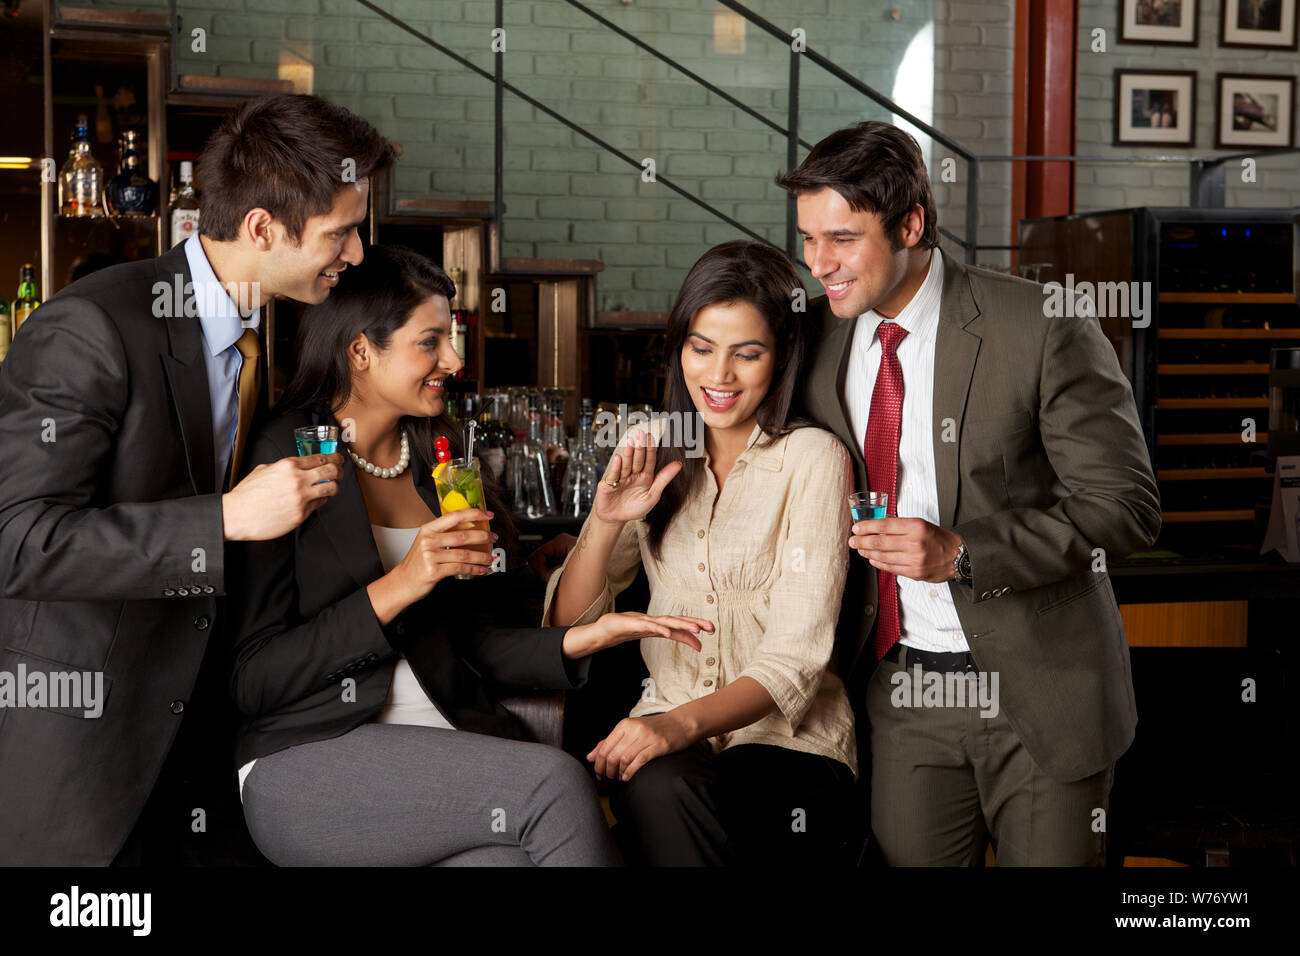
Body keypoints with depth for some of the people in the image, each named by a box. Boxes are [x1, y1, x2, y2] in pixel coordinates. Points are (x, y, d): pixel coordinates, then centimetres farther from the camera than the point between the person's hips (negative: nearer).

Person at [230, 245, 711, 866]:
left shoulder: (435, 458, 16)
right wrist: (398, 587, -17)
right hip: (306, 765, -5)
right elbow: (252, 679, -10)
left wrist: (583, 639, 2)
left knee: (512, 856, -29)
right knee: (555, 781, -27)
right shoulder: (287, 458, -5)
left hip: (445, 751, 5)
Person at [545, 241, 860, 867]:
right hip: (670, 733, 3)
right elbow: (566, 625, 5)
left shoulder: (811, 458, -6)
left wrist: (685, 722, -31)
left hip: (788, 741, -3)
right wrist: (605, 522, -14)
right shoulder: (651, 456, 9)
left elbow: (795, 659, -14)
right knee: (656, 792, -33)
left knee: (666, 793, -34)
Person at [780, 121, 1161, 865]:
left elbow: (1126, 505, -14)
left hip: (1040, 691, -3)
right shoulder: (820, 333, 2)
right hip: (901, 690, 4)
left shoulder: (1042, 328, -13)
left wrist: (962, 553, -23)